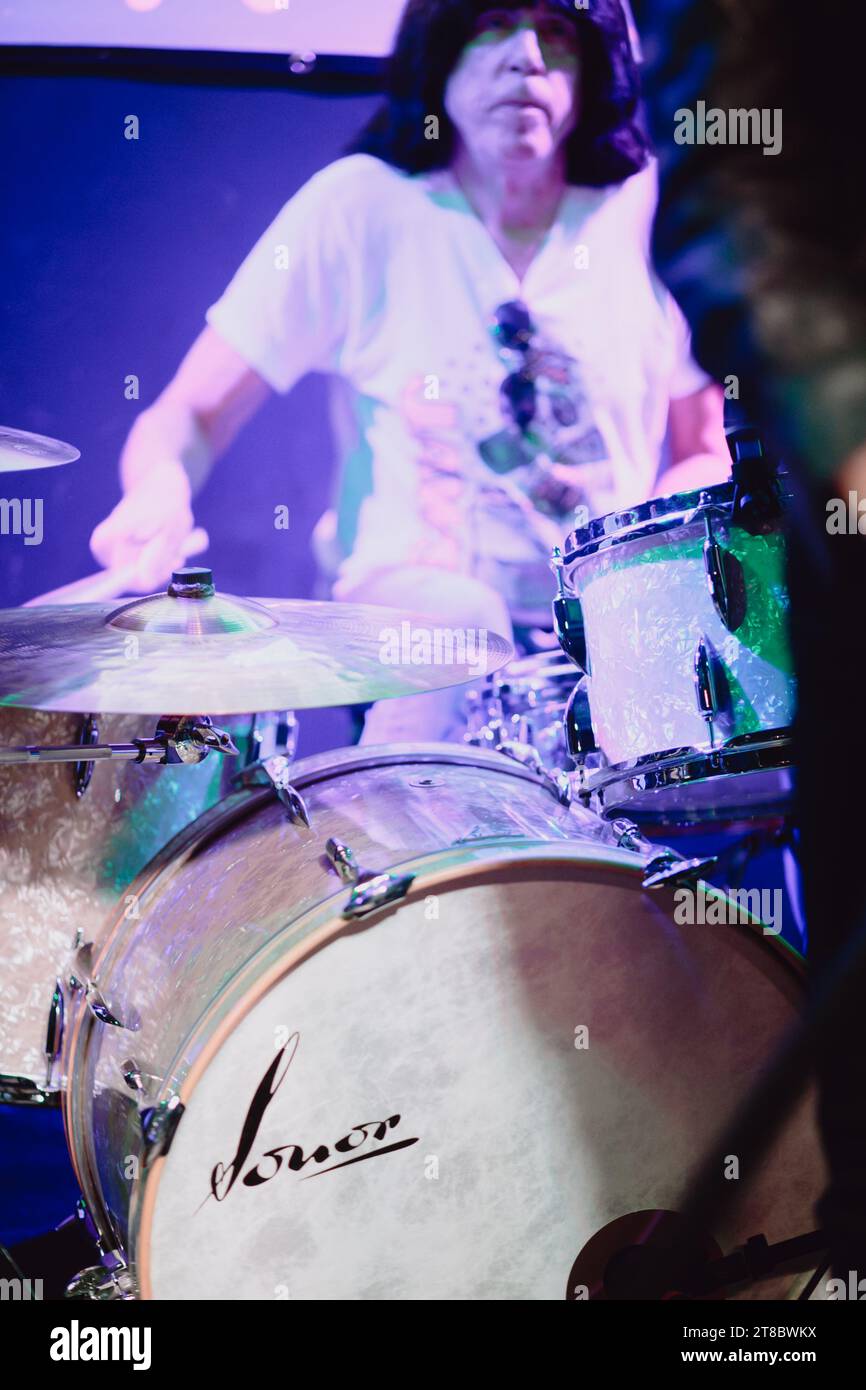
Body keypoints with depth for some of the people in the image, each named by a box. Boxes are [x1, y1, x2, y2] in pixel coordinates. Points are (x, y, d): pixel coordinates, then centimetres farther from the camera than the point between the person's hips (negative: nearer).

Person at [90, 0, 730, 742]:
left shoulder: (652, 214, 1)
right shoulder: (358, 205, -5)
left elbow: (709, 457, 10)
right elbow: (190, 415, -4)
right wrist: (162, 486, -28)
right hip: (419, 600, -2)